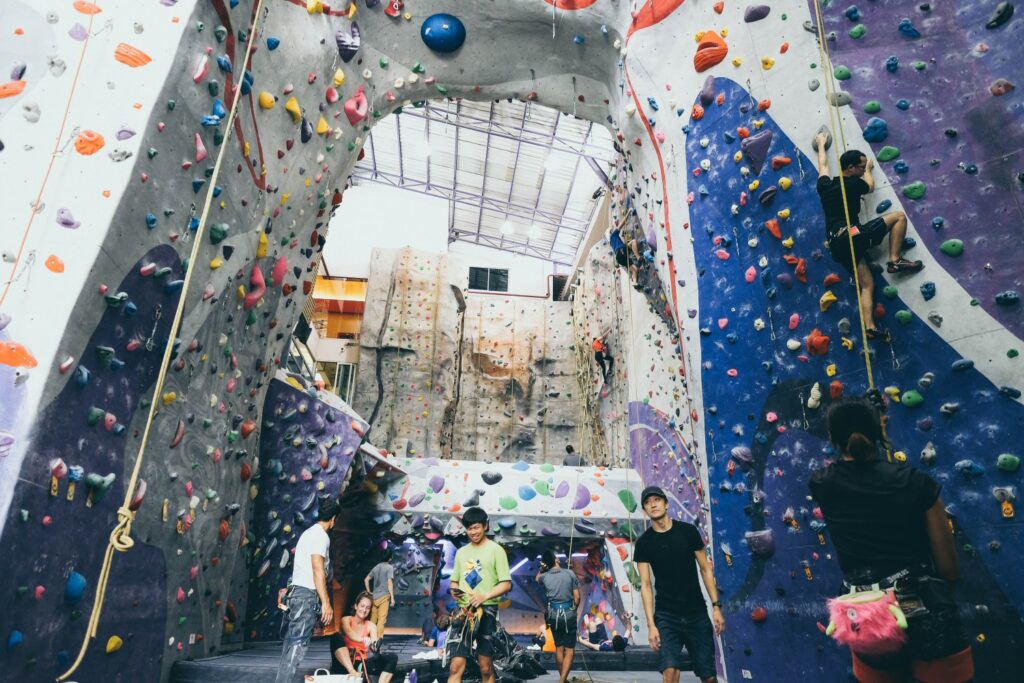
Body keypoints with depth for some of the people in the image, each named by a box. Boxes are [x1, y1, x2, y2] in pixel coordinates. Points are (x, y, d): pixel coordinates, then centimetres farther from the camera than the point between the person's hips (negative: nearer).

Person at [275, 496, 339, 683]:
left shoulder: (308, 533, 17)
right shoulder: (321, 535, -12)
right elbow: (317, 569, -21)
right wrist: (326, 602, -24)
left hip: (298, 592, 10)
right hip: (307, 595, -10)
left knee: (292, 643, 12)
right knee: (298, 644, -11)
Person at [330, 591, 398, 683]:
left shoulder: (371, 626, 10)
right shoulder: (346, 620, 3)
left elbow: (374, 644, -7)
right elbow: (349, 633, -21)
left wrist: (374, 645, -33)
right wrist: (363, 639, -41)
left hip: (362, 664, 2)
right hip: (344, 665, -2)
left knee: (392, 658, -19)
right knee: (336, 637, -27)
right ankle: (352, 672, -37)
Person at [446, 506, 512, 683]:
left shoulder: (496, 550, -2)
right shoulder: (461, 552, 14)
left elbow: (506, 584, -7)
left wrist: (485, 596, -22)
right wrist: (454, 590, -4)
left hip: (486, 612, -4)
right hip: (463, 611, 4)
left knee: (486, 668, 5)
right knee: (456, 666, -2)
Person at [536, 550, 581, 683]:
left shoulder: (545, 577, -1)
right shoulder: (570, 574, -6)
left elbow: (537, 578, 26)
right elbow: (577, 597, -2)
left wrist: (542, 568, 14)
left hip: (553, 615, 3)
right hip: (568, 614, -2)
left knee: (559, 648, 16)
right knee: (569, 650, 2)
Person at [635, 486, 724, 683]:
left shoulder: (688, 531, -1)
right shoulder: (644, 542, -3)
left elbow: (705, 569, 4)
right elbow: (645, 585, -3)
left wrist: (716, 606, -2)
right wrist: (651, 624, -8)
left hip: (697, 614, 1)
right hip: (666, 616, -1)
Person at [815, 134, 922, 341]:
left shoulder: (824, 186, 14)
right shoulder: (853, 184, -1)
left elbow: (823, 165, 35)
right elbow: (870, 185, 24)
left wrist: (820, 144, 52)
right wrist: (868, 170, 43)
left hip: (837, 245, 7)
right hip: (853, 236, -7)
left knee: (867, 284, 9)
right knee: (899, 216, 6)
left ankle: (870, 327, -2)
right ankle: (895, 261, 3)